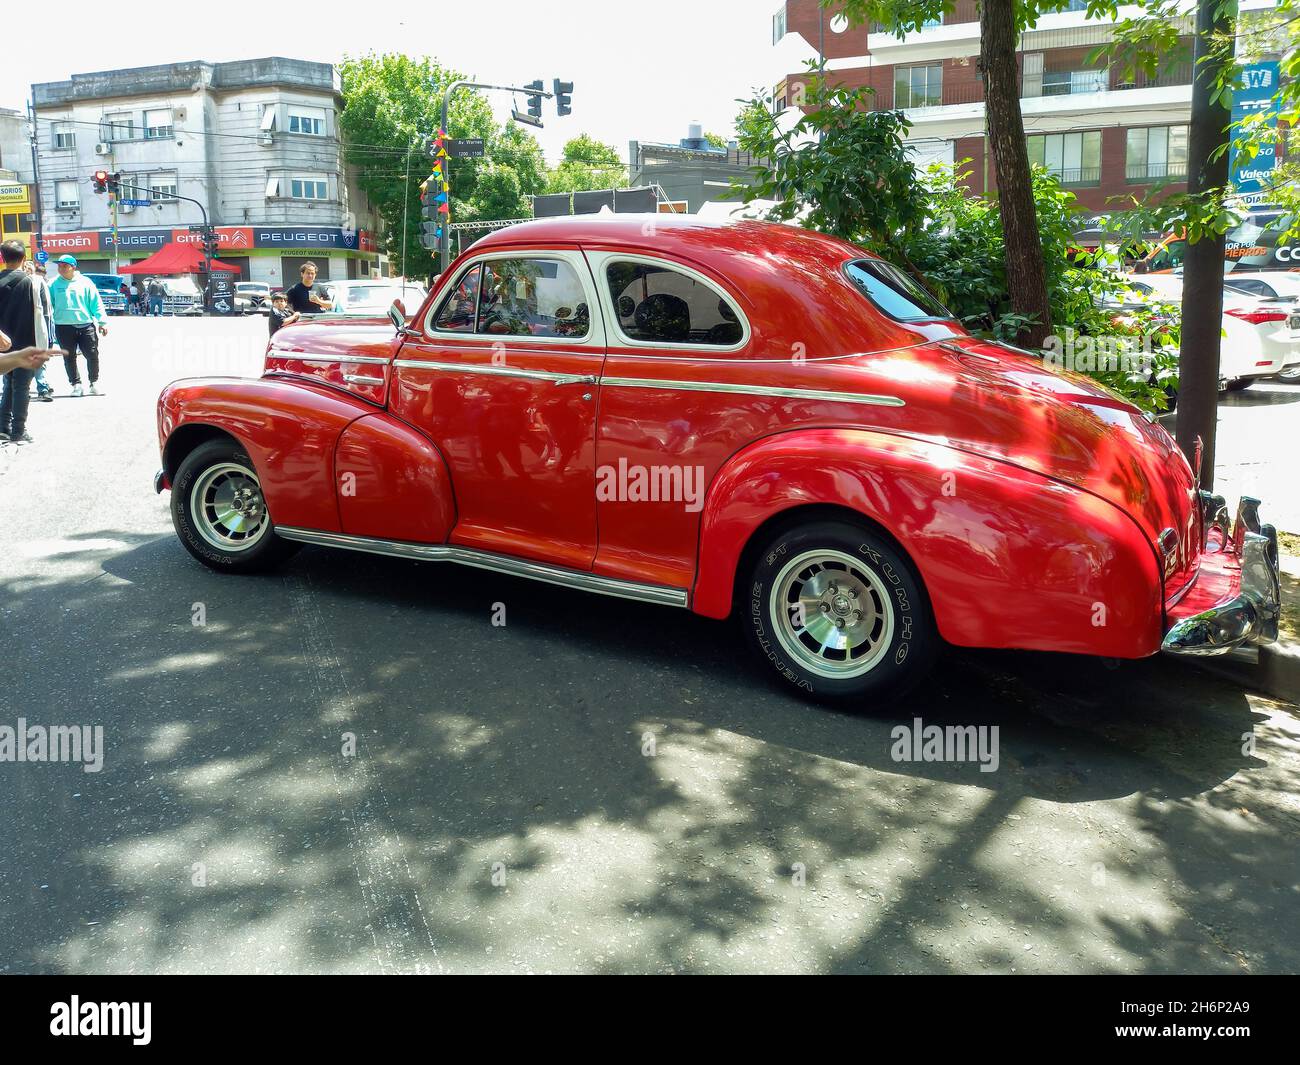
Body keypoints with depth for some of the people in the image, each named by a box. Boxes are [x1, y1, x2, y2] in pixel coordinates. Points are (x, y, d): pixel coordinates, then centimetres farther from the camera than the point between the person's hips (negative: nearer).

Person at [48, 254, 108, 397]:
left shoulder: (85, 282, 2)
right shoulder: (54, 284, 4)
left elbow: (96, 303, 1)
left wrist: (102, 322, -4)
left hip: (85, 325, -1)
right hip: (64, 326, 1)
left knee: (92, 355, 0)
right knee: (69, 357, 5)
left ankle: (94, 383, 15)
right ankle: (76, 385, 14)